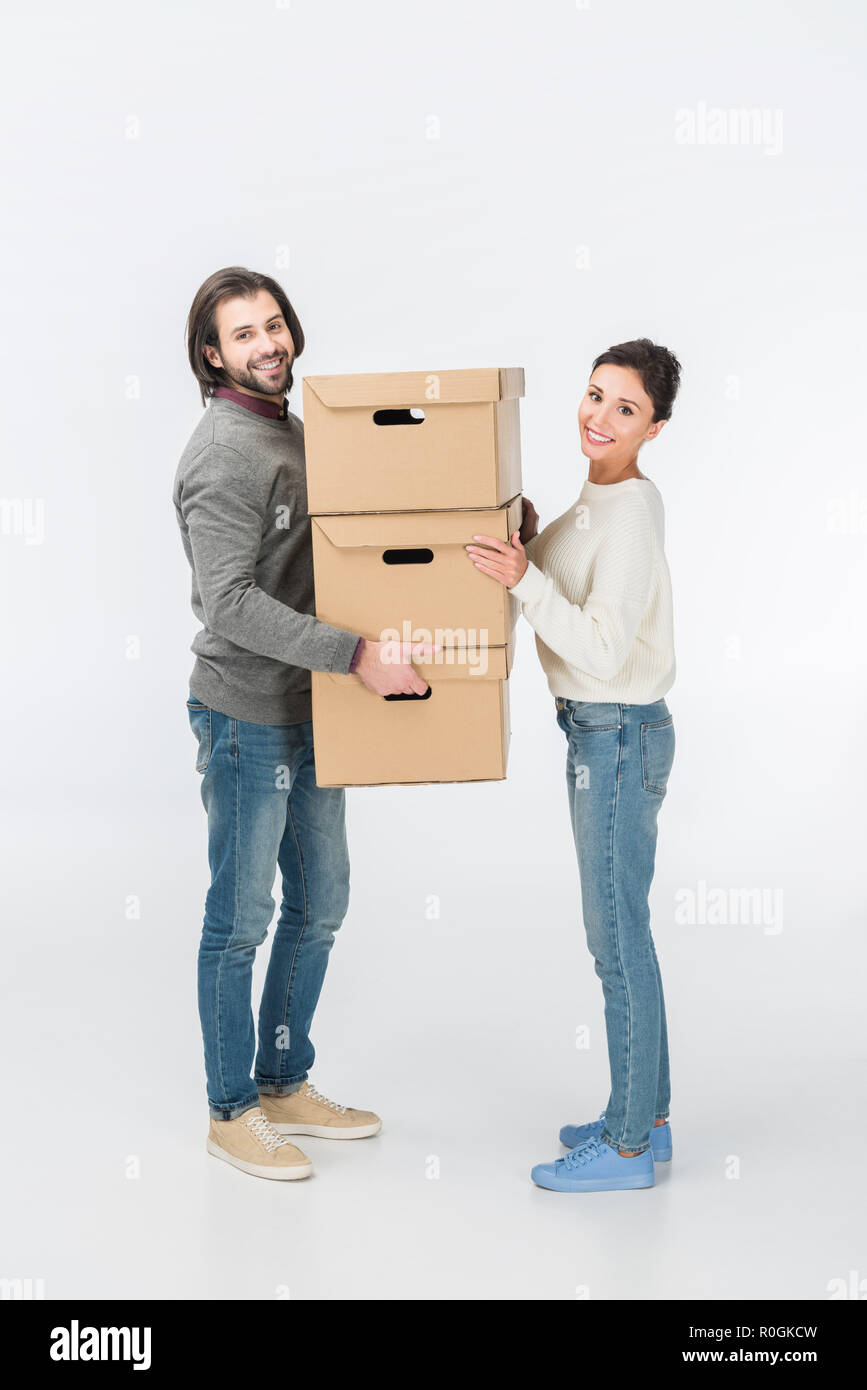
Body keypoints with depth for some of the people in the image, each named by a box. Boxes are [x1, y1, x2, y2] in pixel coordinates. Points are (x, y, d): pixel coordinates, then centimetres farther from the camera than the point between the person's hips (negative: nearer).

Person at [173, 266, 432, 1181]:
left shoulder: (296, 430, 11)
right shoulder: (224, 453, -18)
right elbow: (231, 605, -27)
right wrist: (357, 654, -31)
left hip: (308, 711, 9)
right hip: (246, 718, -9)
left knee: (320, 902, 16)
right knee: (241, 917, 2)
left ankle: (284, 1087, 31)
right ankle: (231, 1111, 17)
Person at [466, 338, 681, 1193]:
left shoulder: (631, 514, -19)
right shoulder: (598, 499, 10)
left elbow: (603, 651, -25)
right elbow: (566, 588, 19)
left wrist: (524, 579, -29)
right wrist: (525, 549, 4)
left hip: (621, 736, -10)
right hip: (600, 733, 10)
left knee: (617, 938, -2)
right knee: (619, 931, 16)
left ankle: (629, 1147, 10)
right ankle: (644, 1115, 28)